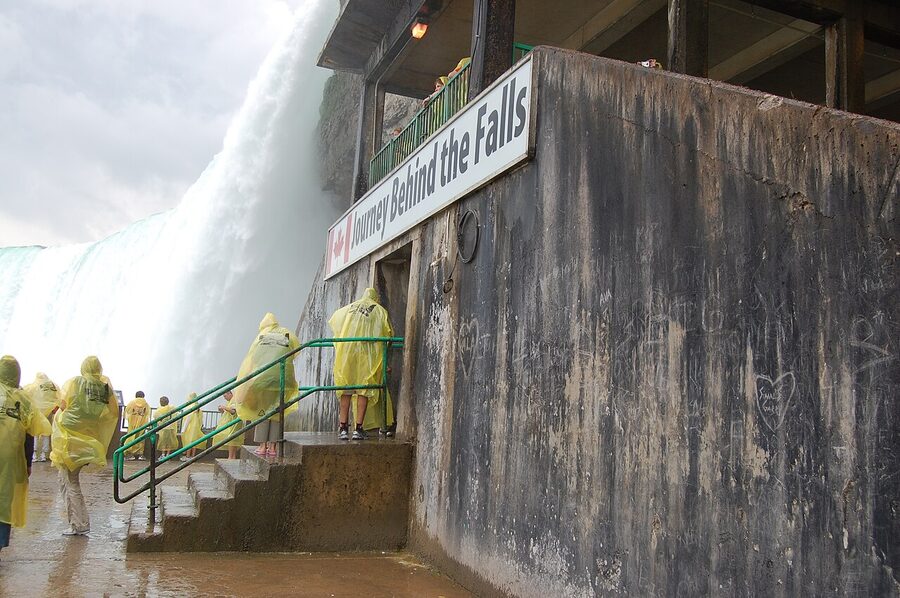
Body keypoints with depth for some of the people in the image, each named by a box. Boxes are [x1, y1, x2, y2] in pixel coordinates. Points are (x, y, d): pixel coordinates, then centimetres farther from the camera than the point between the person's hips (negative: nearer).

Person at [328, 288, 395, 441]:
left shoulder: (348, 308, 18)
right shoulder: (380, 310, 7)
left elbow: (332, 321, 30)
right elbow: (389, 334, 3)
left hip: (346, 350, 3)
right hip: (366, 351, -3)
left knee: (345, 388, 6)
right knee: (364, 389, 0)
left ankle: (343, 427, 3)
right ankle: (359, 427, -5)